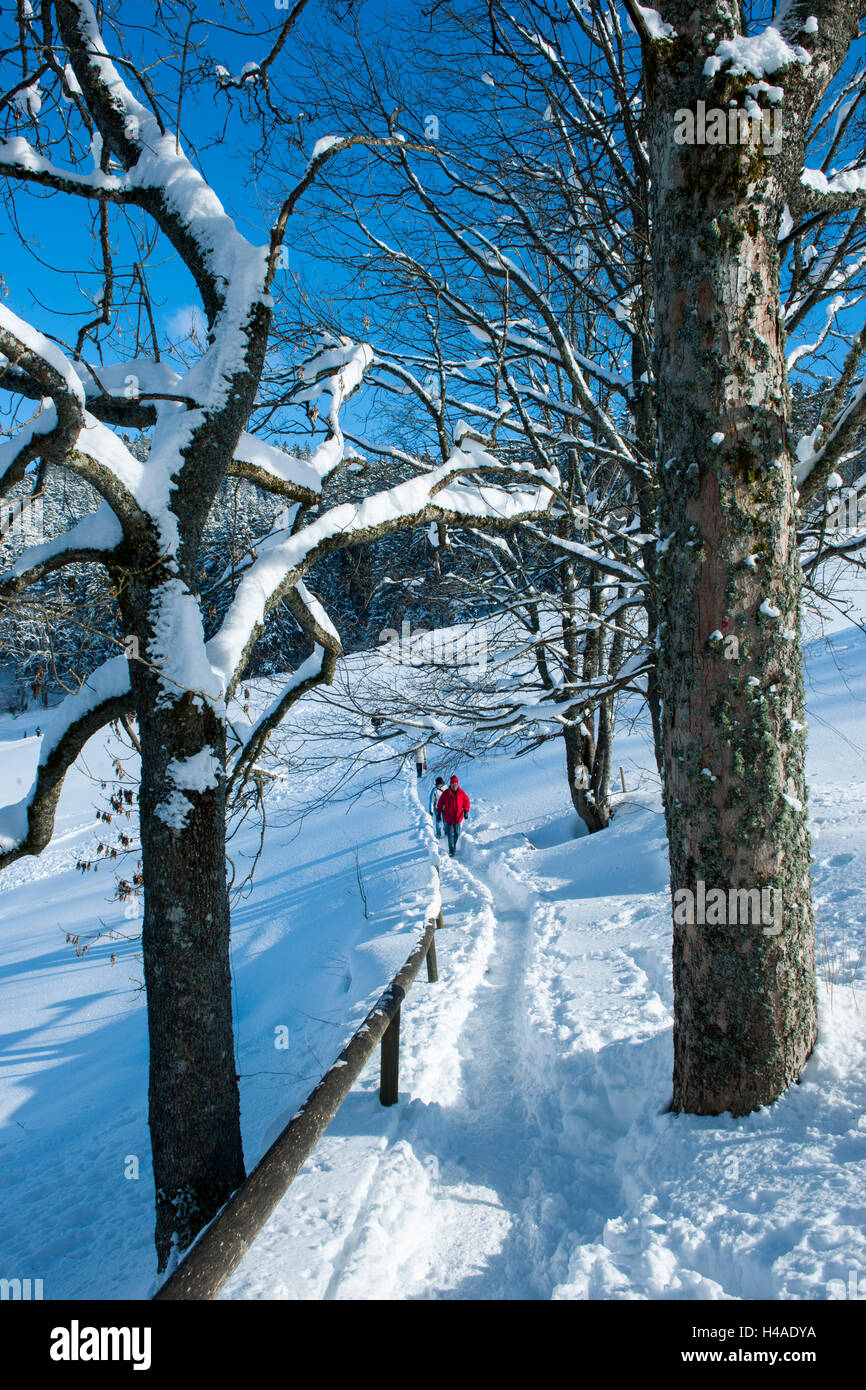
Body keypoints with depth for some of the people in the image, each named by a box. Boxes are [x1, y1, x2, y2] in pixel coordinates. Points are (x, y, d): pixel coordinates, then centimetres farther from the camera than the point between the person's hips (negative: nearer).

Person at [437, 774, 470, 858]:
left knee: (457, 834, 10)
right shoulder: (446, 793, -7)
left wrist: (466, 811, -3)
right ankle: (451, 851, -1)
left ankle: (454, 847, 32)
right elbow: (440, 804, 2)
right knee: (450, 834, -5)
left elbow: (466, 802, 8)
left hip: (458, 817, 2)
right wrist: (438, 813, 3)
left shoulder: (461, 793, -3)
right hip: (448, 818, -2)